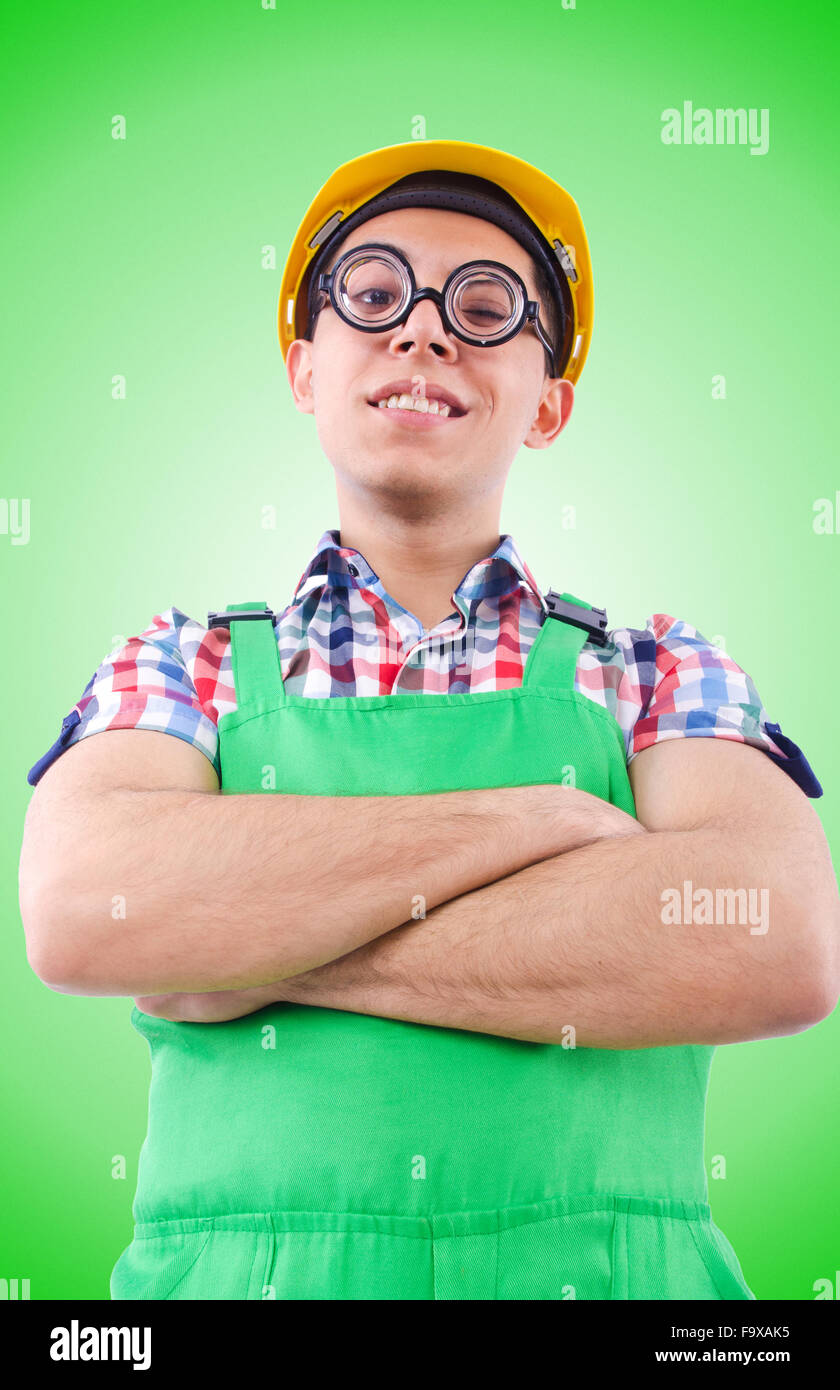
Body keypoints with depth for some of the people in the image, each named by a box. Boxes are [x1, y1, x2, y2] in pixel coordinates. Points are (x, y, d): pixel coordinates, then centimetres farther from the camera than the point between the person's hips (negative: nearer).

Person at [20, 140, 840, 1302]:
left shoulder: (656, 675, 3)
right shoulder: (187, 669, 5)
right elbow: (76, 908, -14)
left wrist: (263, 949, -14)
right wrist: (535, 818, -13)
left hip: (605, 1267, 1)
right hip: (238, 1267, 0)